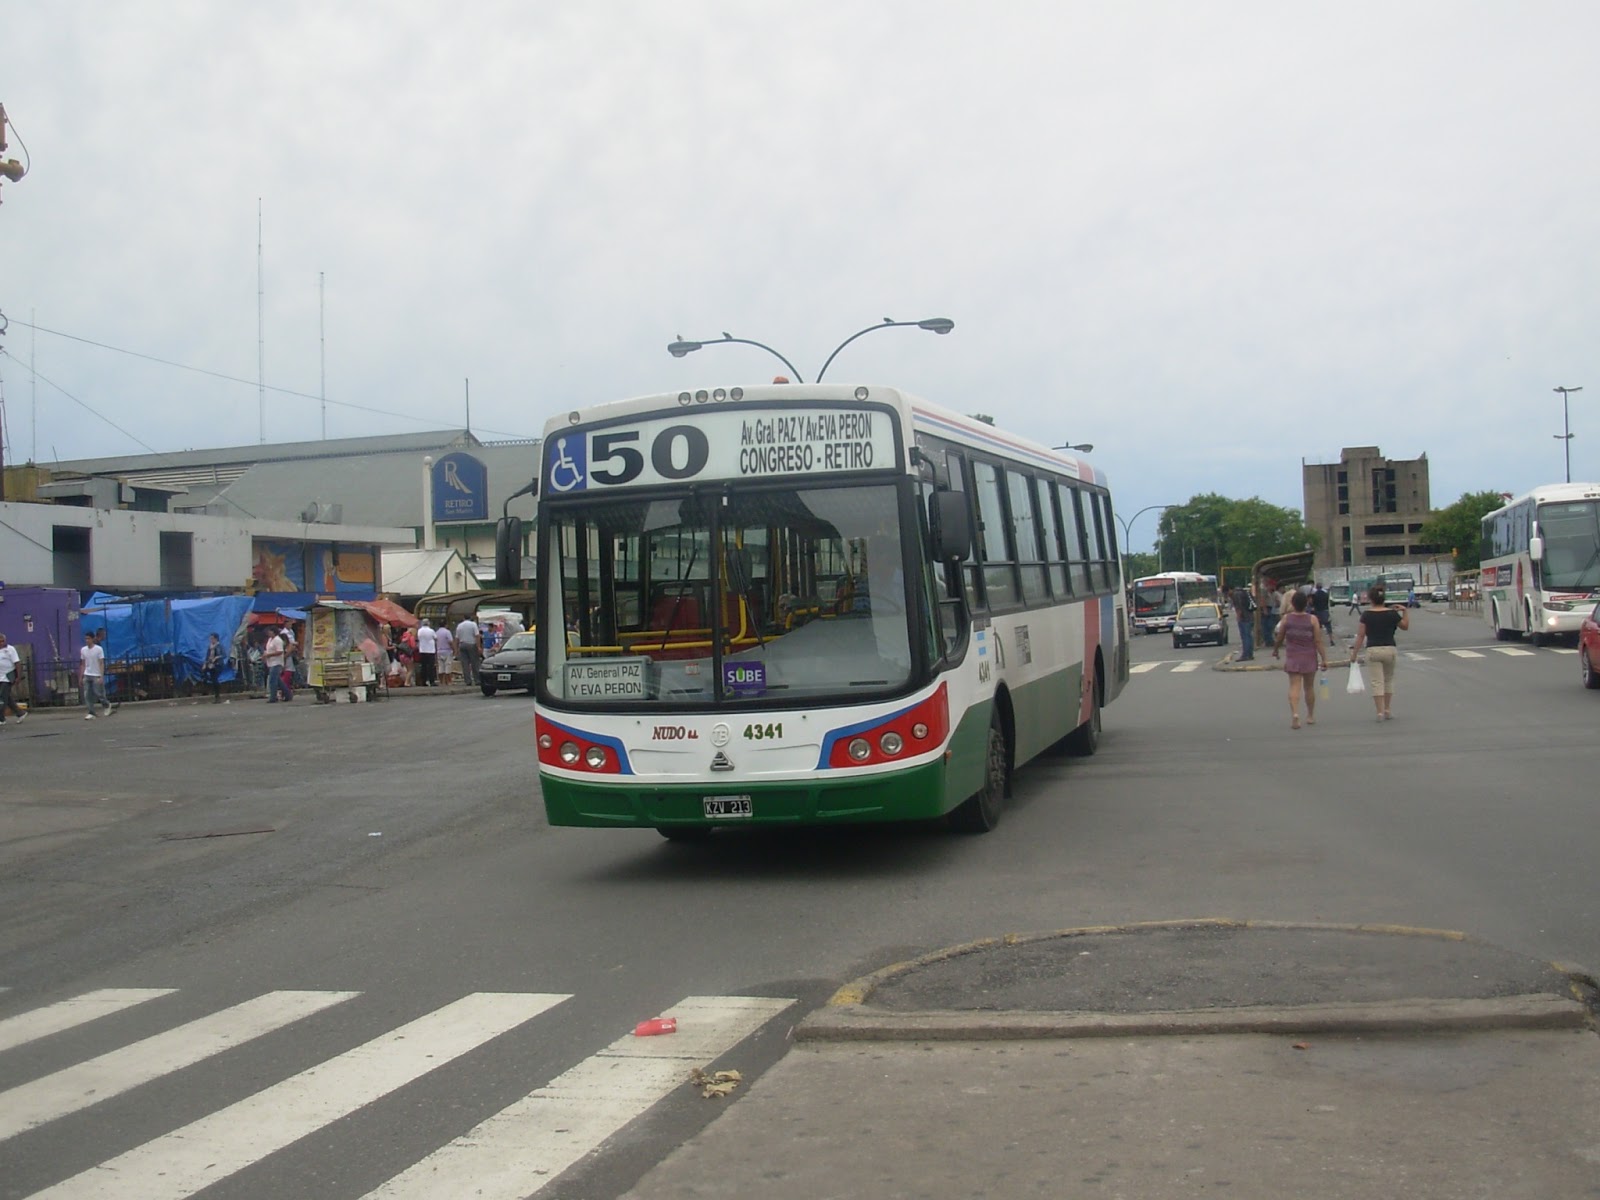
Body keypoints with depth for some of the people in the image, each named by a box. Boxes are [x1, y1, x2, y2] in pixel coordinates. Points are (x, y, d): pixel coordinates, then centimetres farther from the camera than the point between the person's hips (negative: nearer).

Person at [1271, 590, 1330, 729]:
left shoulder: (1286, 618, -7)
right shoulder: (1312, 620, -8)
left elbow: (1279, 638, 2)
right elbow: (1318, 641, -9)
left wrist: (1275, 650, 21)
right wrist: (1324, 659, -5)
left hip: (1293, 658, -1)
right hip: (1310, 658, 1)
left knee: (1294, 686, -4)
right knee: (1309, 687, 16)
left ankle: (1295, 714, -24)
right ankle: (1310, 716, 28)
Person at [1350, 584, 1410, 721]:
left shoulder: (1367, 615, -4)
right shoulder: (1392, 613, -1)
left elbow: (1360, 635, -4)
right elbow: (1405, 626, 15)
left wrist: (1354, 653, 1)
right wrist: (1405, 611, 25)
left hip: (1373, 650, -2)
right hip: (1389, 649, 2)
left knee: (1376, 682, 1)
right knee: (1388, 680, 18)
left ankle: (1380, 712, -4)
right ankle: (1387, 710, 20)